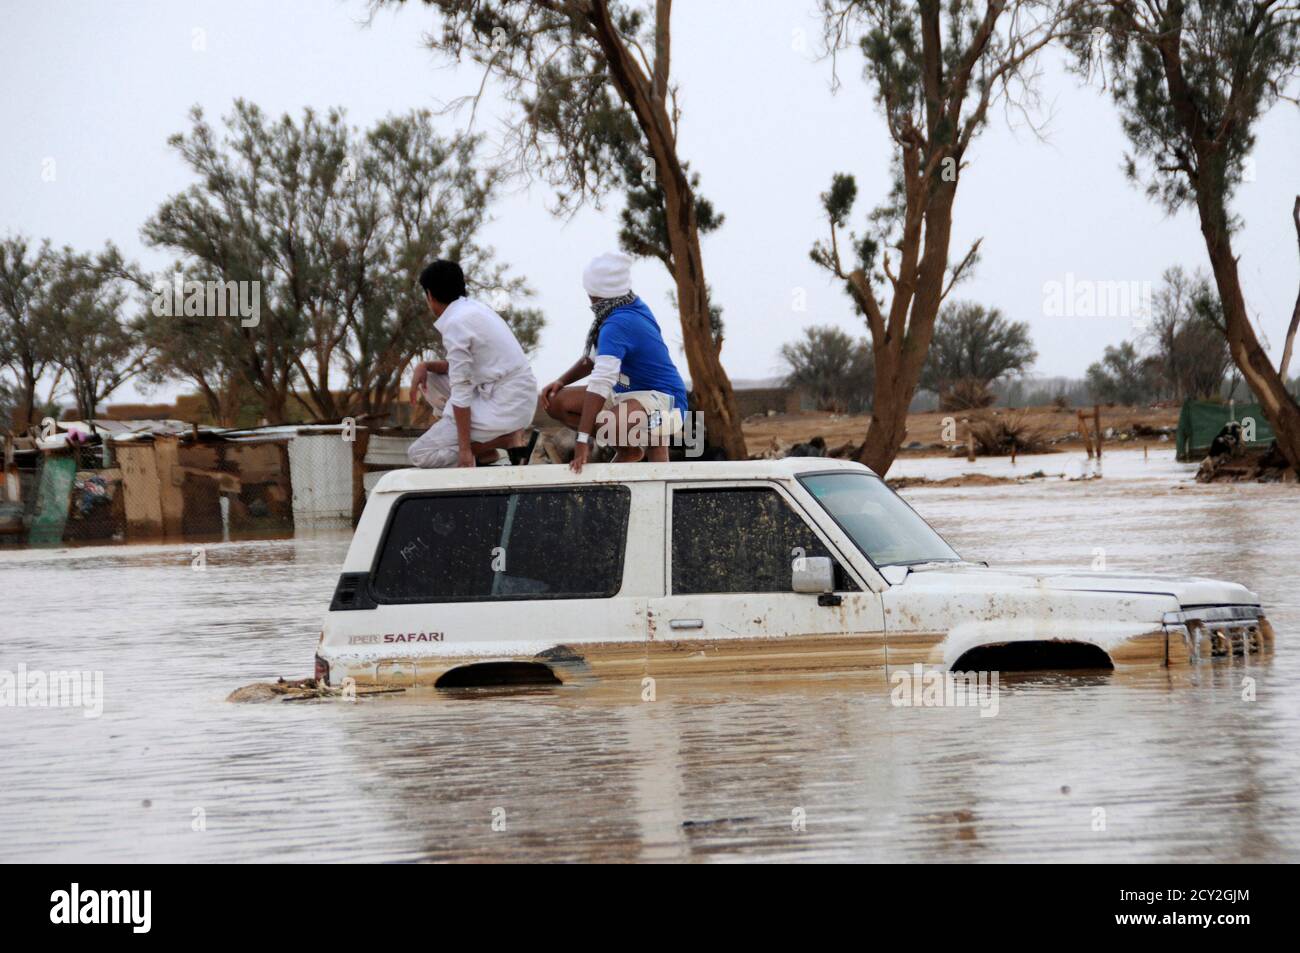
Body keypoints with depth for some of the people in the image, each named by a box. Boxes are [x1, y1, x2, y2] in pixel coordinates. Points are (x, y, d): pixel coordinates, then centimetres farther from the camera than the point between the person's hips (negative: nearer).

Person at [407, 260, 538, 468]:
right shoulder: (475, 308, 12)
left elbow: (460, 392, -17)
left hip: (503, 408, -9)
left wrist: (465, 449, -16)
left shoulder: (455, 324, -17)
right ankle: (485, 454, 8)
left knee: (419, 454, -6)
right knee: (428, 380, 20)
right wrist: (425, 365, 7)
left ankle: (508, 440, -8)